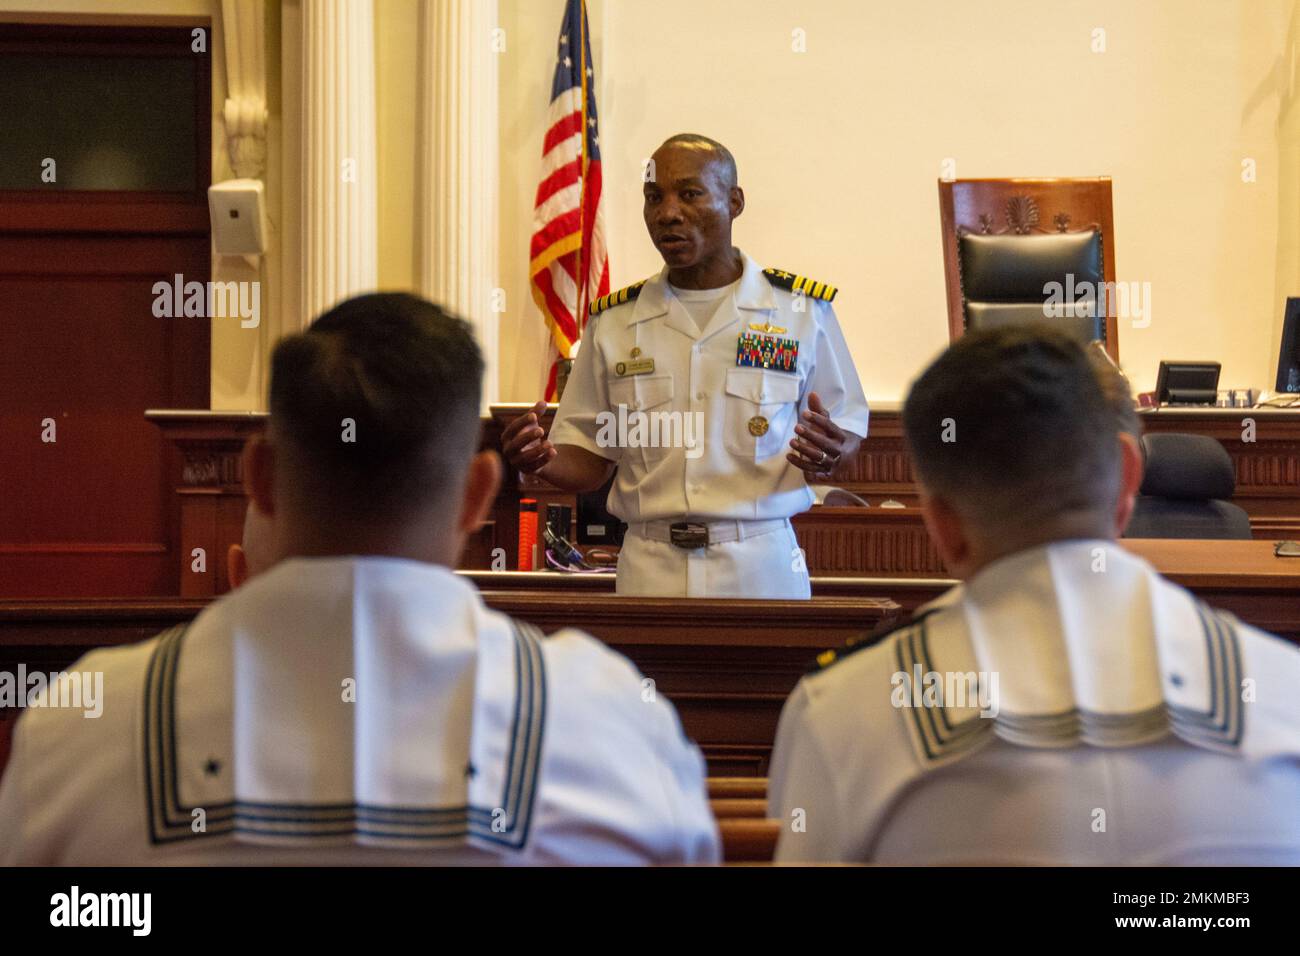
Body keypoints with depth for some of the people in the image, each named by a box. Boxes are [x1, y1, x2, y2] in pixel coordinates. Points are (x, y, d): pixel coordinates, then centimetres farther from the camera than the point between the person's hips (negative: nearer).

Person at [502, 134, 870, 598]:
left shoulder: (801, 310, 2)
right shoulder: (614, 322, 8)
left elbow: (848, 422, 9)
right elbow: (590, 461, 11)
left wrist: (829, 455, -14)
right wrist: (544, 460, -11)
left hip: (762, 570, -1)